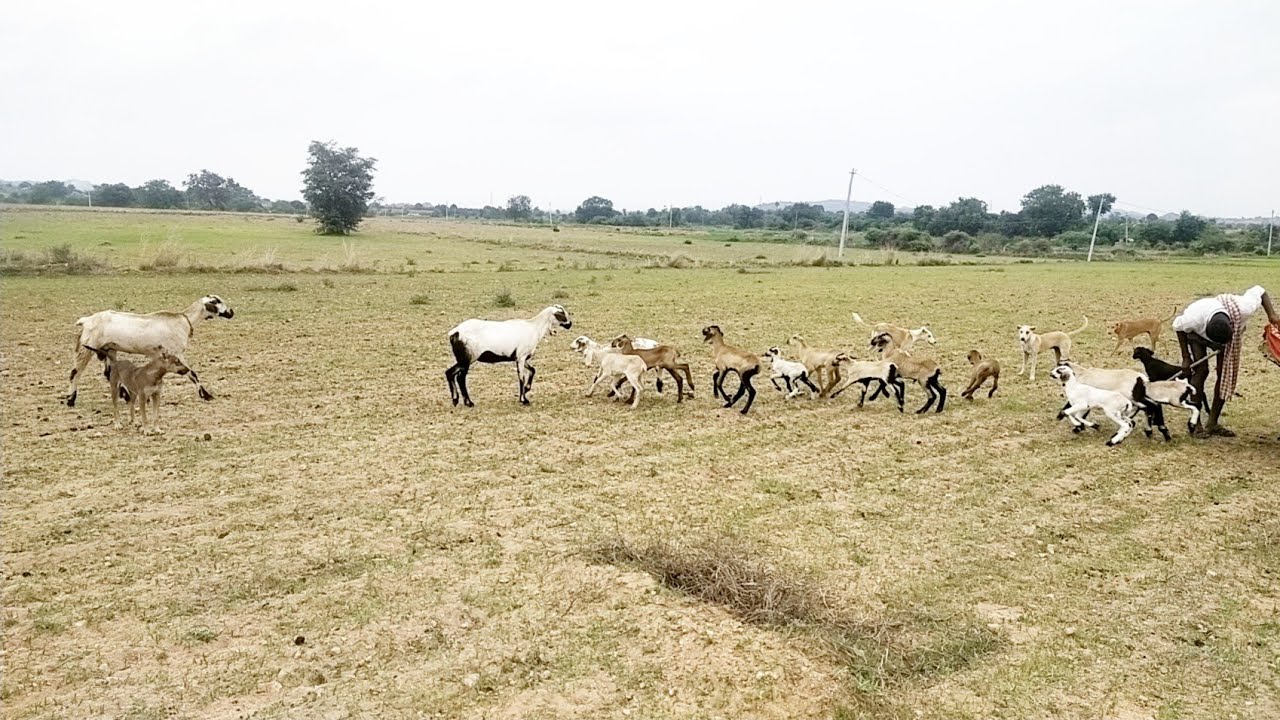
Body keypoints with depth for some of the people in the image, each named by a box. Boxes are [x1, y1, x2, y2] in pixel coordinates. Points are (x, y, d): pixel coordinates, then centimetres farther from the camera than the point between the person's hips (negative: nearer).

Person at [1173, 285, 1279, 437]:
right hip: (1197, 333, -3)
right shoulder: (1194, 317, -45)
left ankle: (1213, 423, 1)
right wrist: (1186, 358, -18)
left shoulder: (1243, 309, -41)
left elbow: (1259, 291, -19)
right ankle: (1195, 423, -14)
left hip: (1230, 332, 3)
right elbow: (1178, 327, -20)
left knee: (1225, 374, -7)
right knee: (1201, 371, -18)